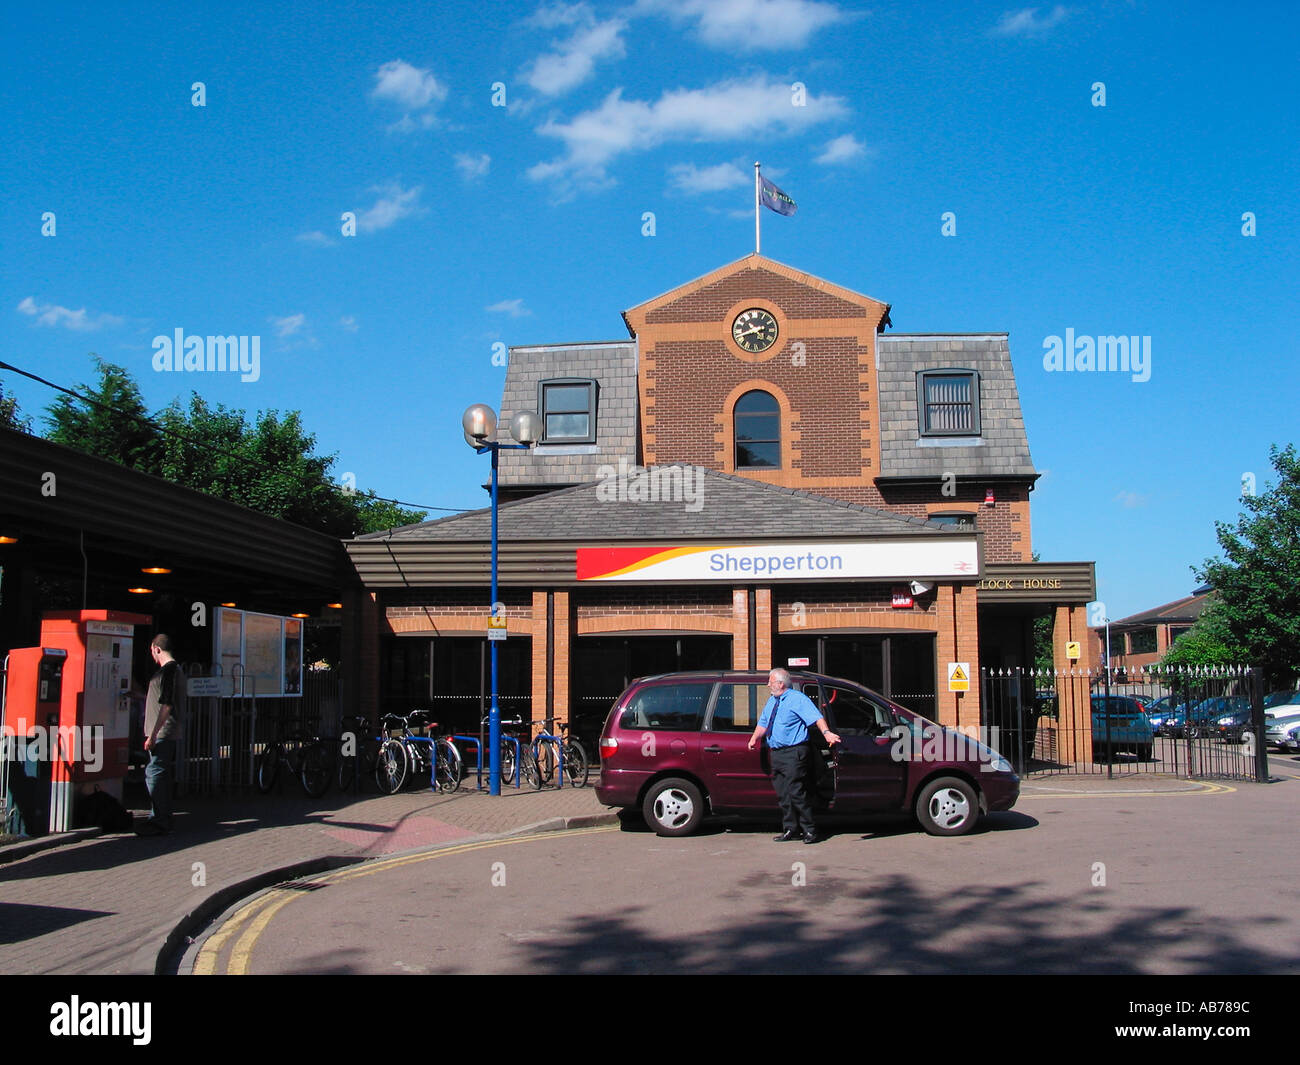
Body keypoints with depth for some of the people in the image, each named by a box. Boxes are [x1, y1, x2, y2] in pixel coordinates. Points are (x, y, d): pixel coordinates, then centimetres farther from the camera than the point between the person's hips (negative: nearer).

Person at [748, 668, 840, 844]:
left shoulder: (798, 699, -7)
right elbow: (763, 723, 25)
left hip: (794, 753, -8)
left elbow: (816, 717, -20)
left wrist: (826, 733, -36)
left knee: (796, 792, -11)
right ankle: (791, 829, 19)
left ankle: (809, 830, -2)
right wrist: (755, 737, 9)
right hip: (776, 754, 8)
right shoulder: (772, 701, 19)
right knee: (783, 794, 10)